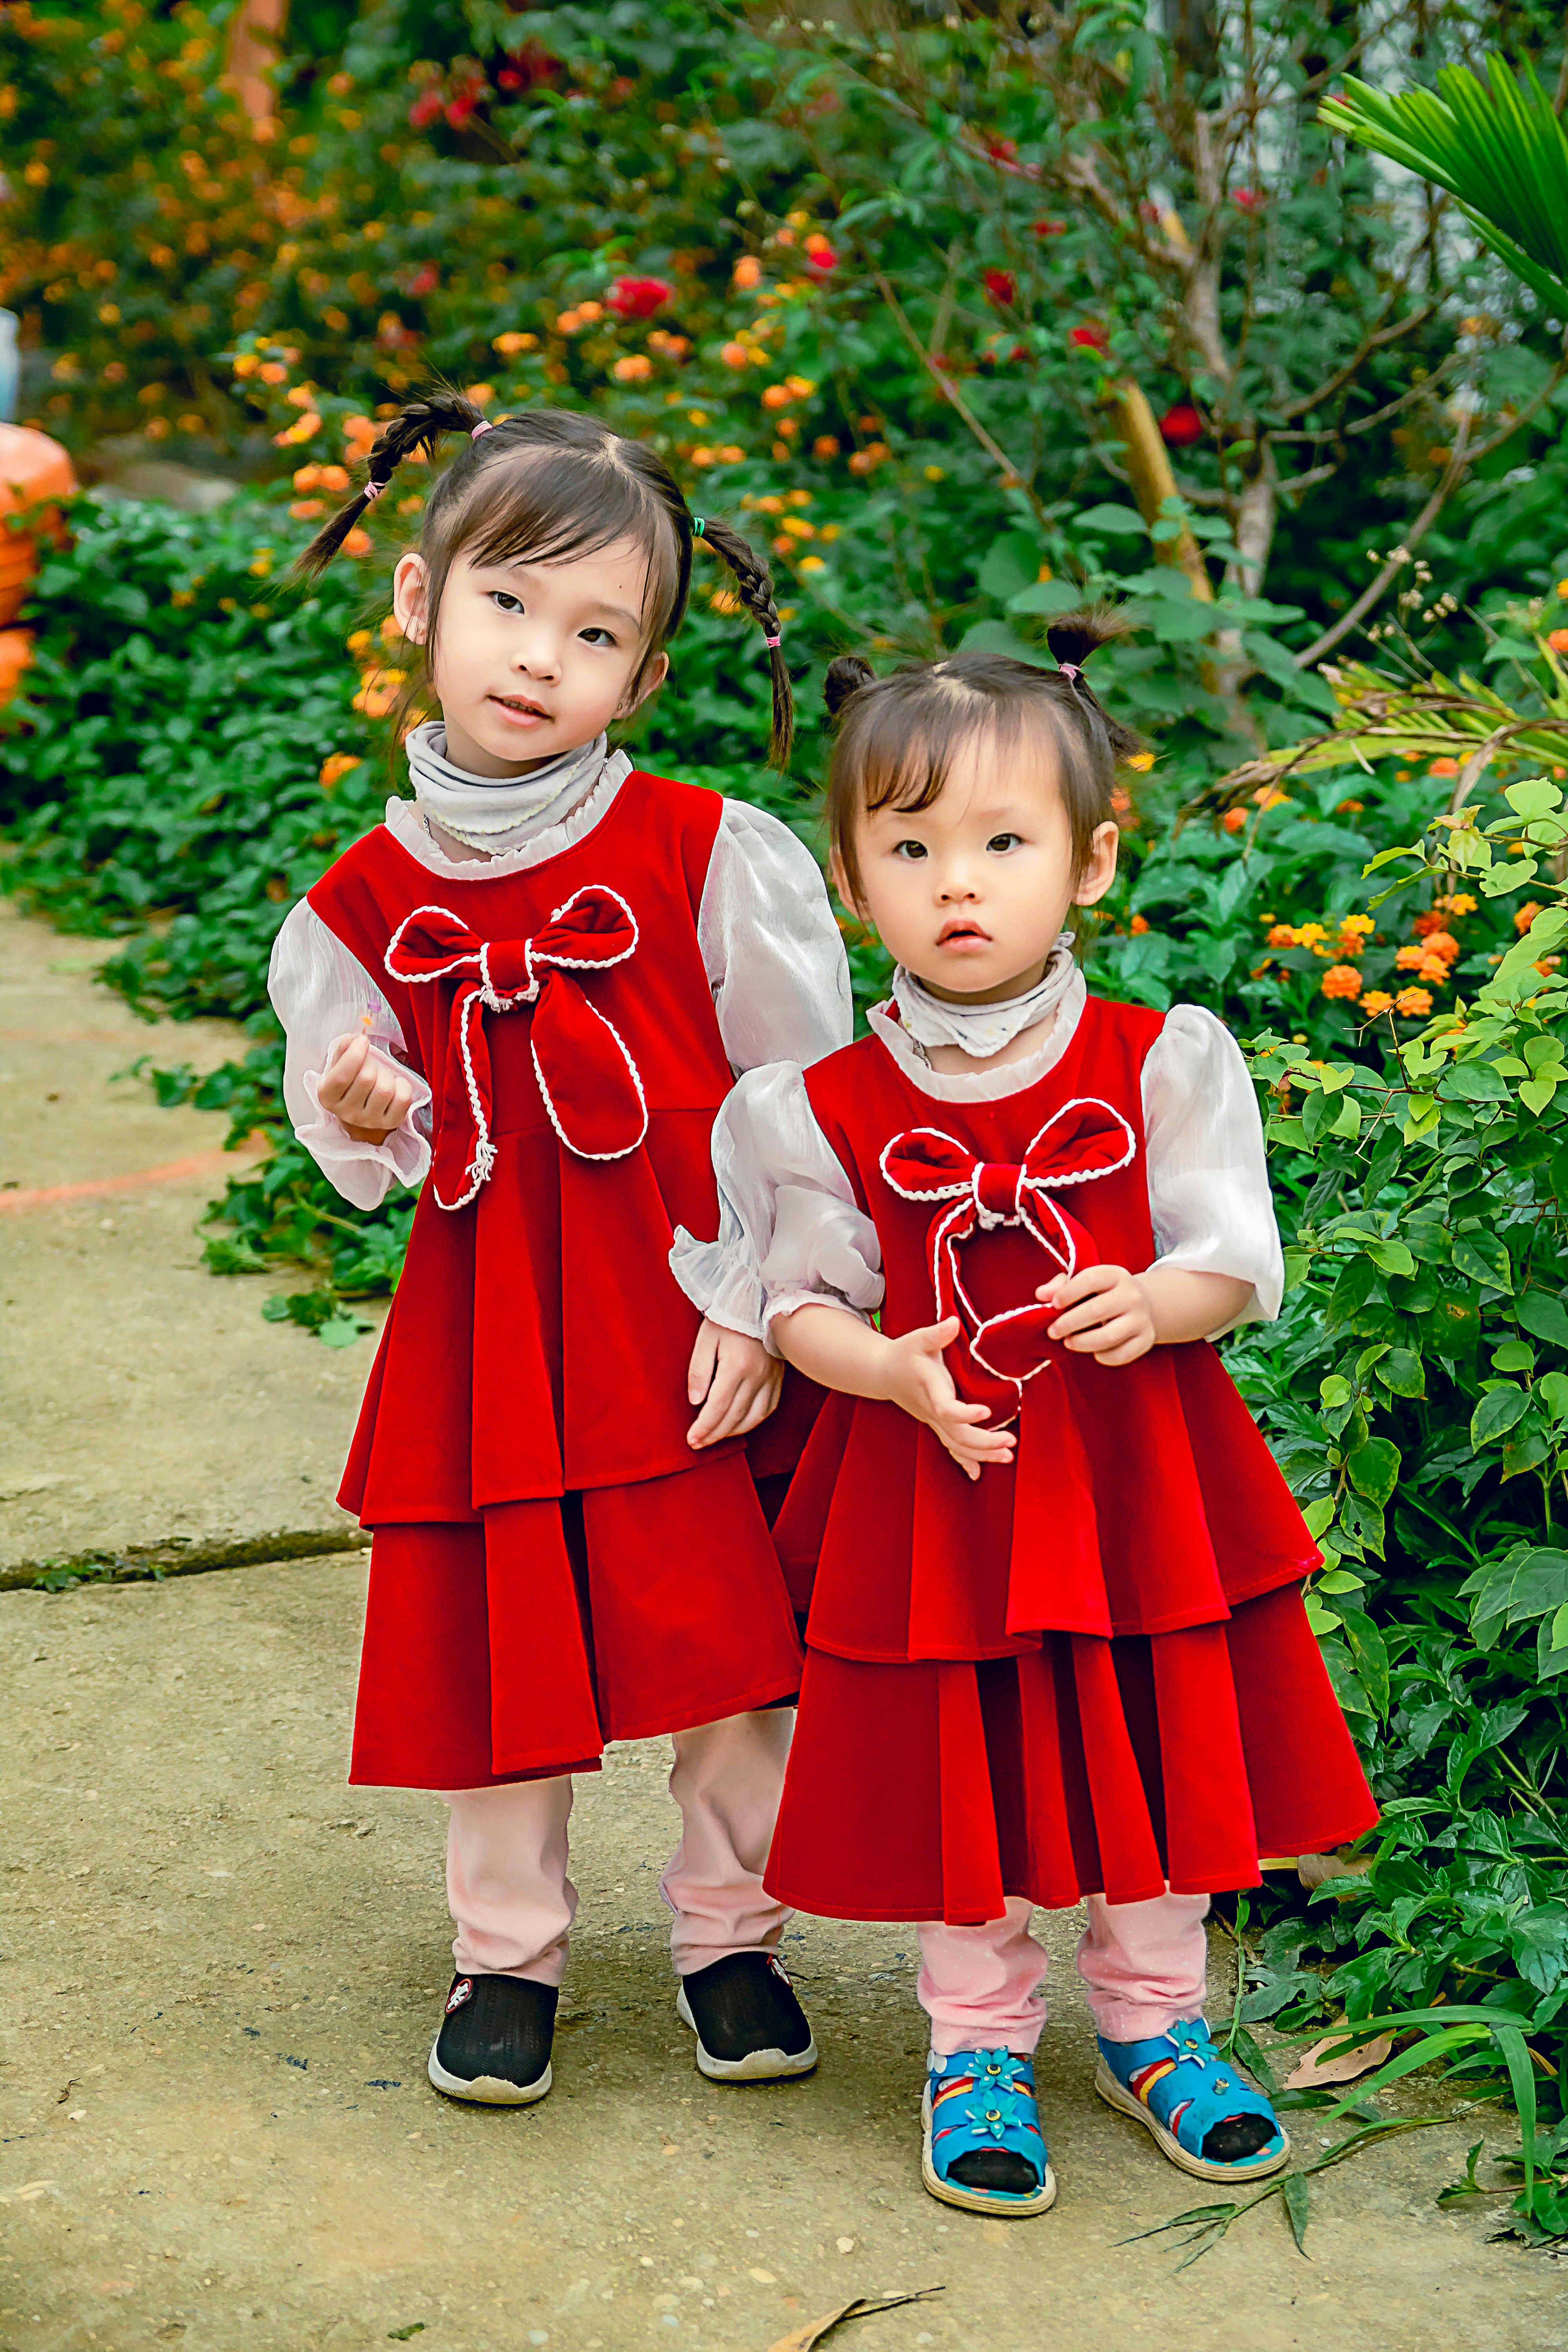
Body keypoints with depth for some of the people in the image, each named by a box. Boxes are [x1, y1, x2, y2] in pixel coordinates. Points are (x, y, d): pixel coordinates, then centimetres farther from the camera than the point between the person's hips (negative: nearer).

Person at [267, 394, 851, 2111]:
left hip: (700, 1316, -1)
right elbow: (370, 1161, 8)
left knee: (732, 1633, 6)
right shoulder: (362, 902, 0)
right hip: (485, 1326, 2)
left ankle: (729, 1931, 30)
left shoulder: (713, 858, -7)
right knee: (496, 1639, 9)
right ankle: (506, 1950, 31)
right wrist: (356, 1120, -15)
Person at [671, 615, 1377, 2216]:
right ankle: (979, 2048, 29)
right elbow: (801, 1301, -1)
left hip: (1134, 1469, 1)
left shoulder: (1163, 1066, -6)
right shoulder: (823, 1109, -5)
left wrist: (1152, 1306, -25)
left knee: (1152, 1749, 13)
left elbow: (1236, 1269, -4)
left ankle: (1150, 2019, 36)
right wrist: (894, 1367, -20)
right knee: (955, 1767, 8)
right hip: (928, 1482, 0)